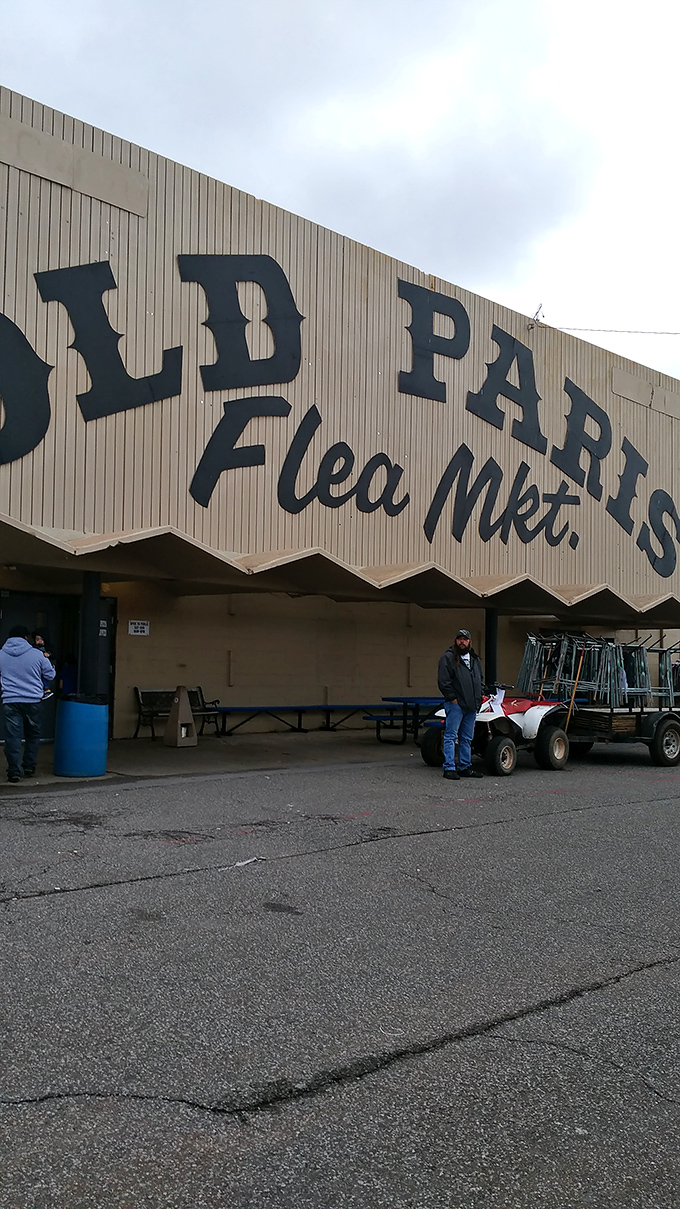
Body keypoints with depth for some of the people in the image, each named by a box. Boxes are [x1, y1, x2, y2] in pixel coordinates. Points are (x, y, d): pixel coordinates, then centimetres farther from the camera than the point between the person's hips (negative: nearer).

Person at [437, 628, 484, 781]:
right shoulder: (448, 657, -4)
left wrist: (479, 697, 12)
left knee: (467, 738, 12)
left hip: (471, 705, 7)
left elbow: (481, 679, 25)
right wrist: (453, 698, -13)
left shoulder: (475, 659, 18)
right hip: (455, 704, -7)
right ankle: (449, 768, -5)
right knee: (451, 736, -6)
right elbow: (443, 681, -9)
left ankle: (465, 767, 20)